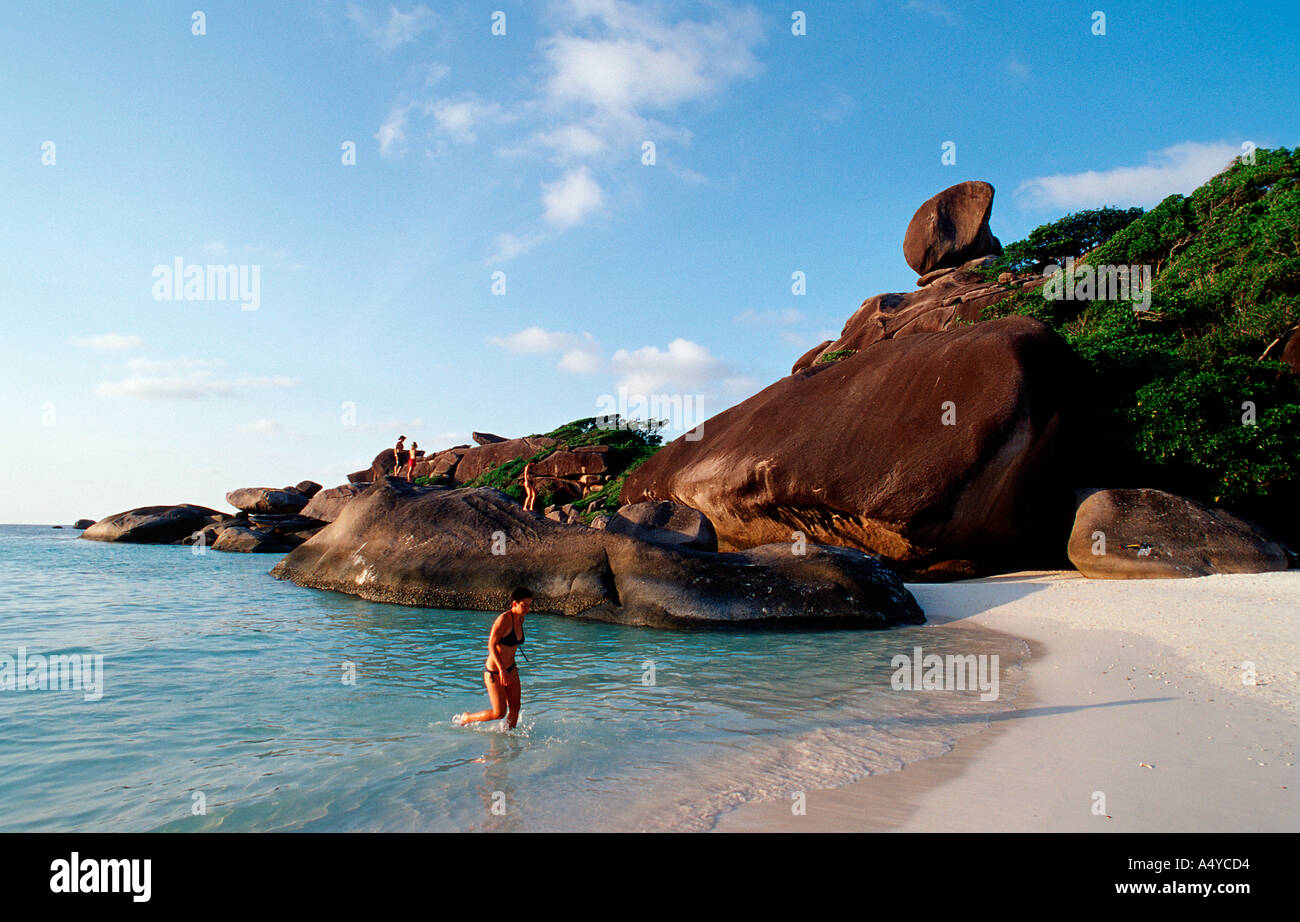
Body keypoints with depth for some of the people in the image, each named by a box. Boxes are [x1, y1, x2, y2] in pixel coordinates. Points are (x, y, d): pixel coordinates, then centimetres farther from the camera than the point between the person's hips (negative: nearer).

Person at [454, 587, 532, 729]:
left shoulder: (520, 619, 3)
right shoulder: (504, 619, -22)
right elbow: (491, 645, -24)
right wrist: (501, 669, -32)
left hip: (510, 669, 8)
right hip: (494, 671, -7)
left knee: (515, 708, 5)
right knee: (499, 713, -1)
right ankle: (465, 718, 19)